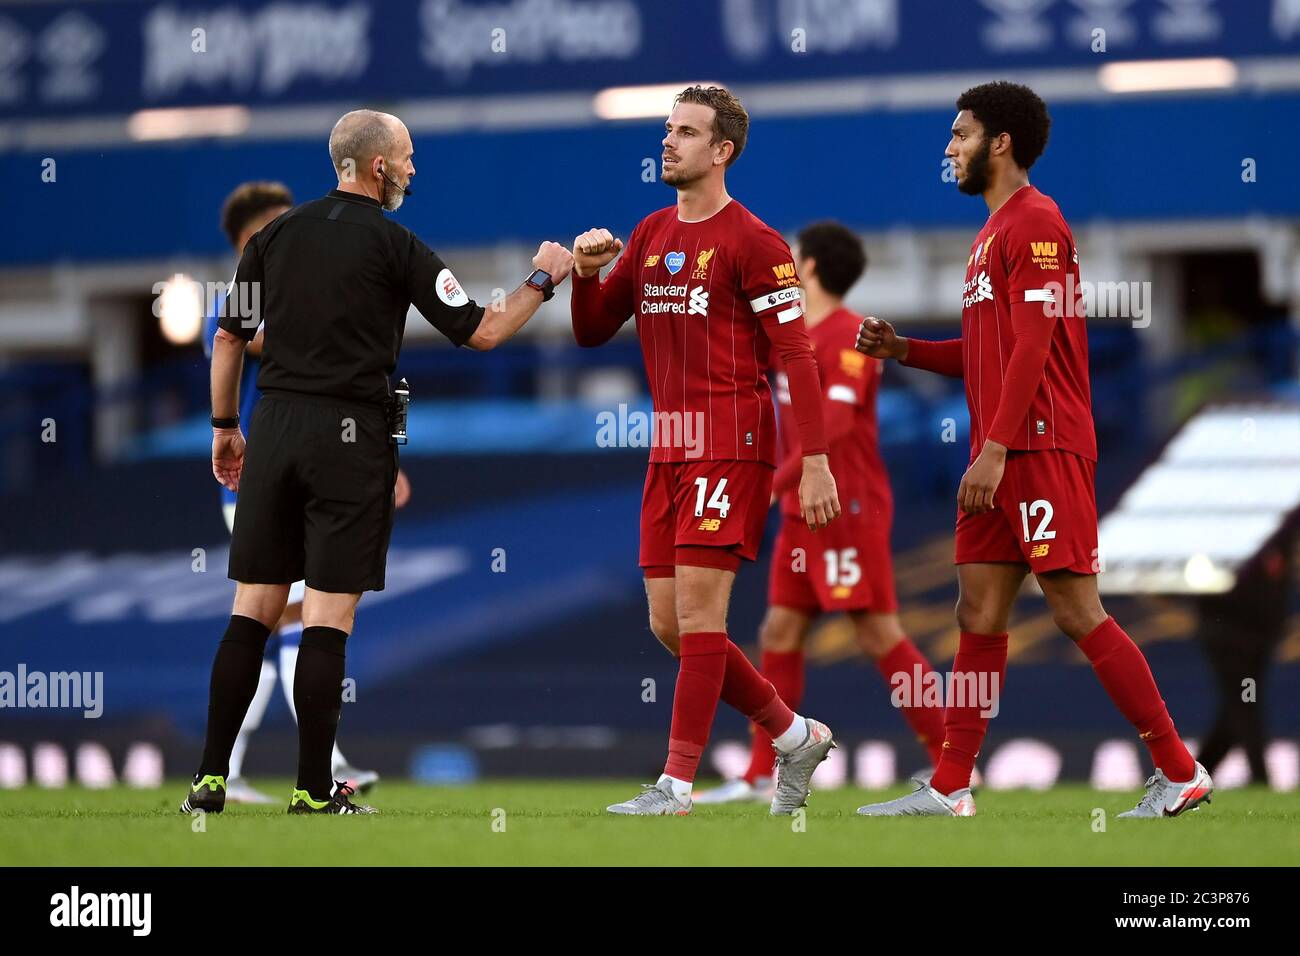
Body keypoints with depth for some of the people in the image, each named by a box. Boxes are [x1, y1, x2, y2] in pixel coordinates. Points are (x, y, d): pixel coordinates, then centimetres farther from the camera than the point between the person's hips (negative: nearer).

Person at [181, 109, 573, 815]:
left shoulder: (276, 234, 8)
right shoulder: (395, 246, -5)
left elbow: (229, 337, 12)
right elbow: (483, 331, -3)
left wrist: (224, 426, 23)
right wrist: (543, 280, 12)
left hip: (274, 427, 4)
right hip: (350, 437, -4)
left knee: (254, 610, 8)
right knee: (327, 618, -2)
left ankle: (210, 780, 4)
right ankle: (314, 792, -2)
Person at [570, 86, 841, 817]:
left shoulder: (752, 242, -8)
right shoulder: (651, 235, 15)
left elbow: (798, 355, -11)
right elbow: (593, 332, 20)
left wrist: (816, 461, -18)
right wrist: (586, 273, -2)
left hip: (731, 445, -8)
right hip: (669, 446, 8)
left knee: (697, 609, -12)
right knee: (670, 625, 6)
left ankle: (678, 783, -11)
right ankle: (797, 736, 21)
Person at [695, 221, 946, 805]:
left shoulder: (847, 337, -14)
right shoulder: (797, 337, 14)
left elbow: (833, 424, -24)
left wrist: (773, 486, -28)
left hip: (850, 514, -9)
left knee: (879, 635, -10)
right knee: (779, 633, 6)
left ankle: (953, 763, -5)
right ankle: (761, 777, 10)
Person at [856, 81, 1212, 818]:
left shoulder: (1035, 221, -10)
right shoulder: (995, 231, 21)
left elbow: (1033, 346, -17)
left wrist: (996, 450, -22)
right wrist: (901, 350, 14)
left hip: (1044, 451, -10)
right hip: (1001, 455, 10)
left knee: (1077, 611, -10)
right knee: (979, 613, 7)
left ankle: (1181, 774, -6)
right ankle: (950, 788, 9)